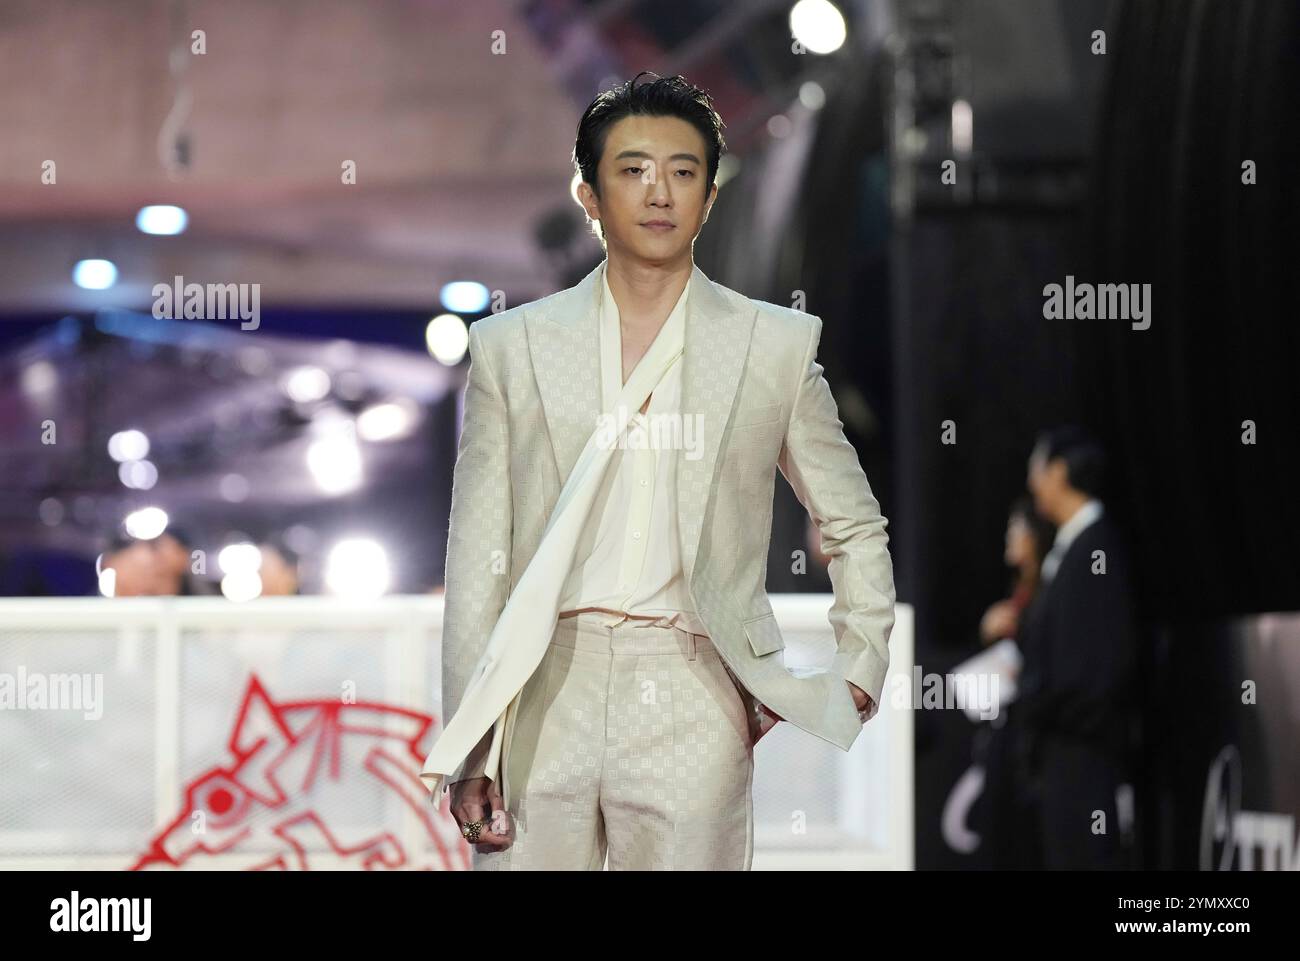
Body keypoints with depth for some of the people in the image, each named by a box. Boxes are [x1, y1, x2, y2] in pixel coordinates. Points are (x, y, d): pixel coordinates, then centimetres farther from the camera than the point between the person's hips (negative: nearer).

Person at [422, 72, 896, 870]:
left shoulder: (777, 347, 8)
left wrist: (860, 671, 7)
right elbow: (477, 559, 7)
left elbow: (856, 528, 19)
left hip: (693, 706, 0)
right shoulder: (512, 347, 8)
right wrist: (471, 752, 1)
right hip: (545, 705, 1)